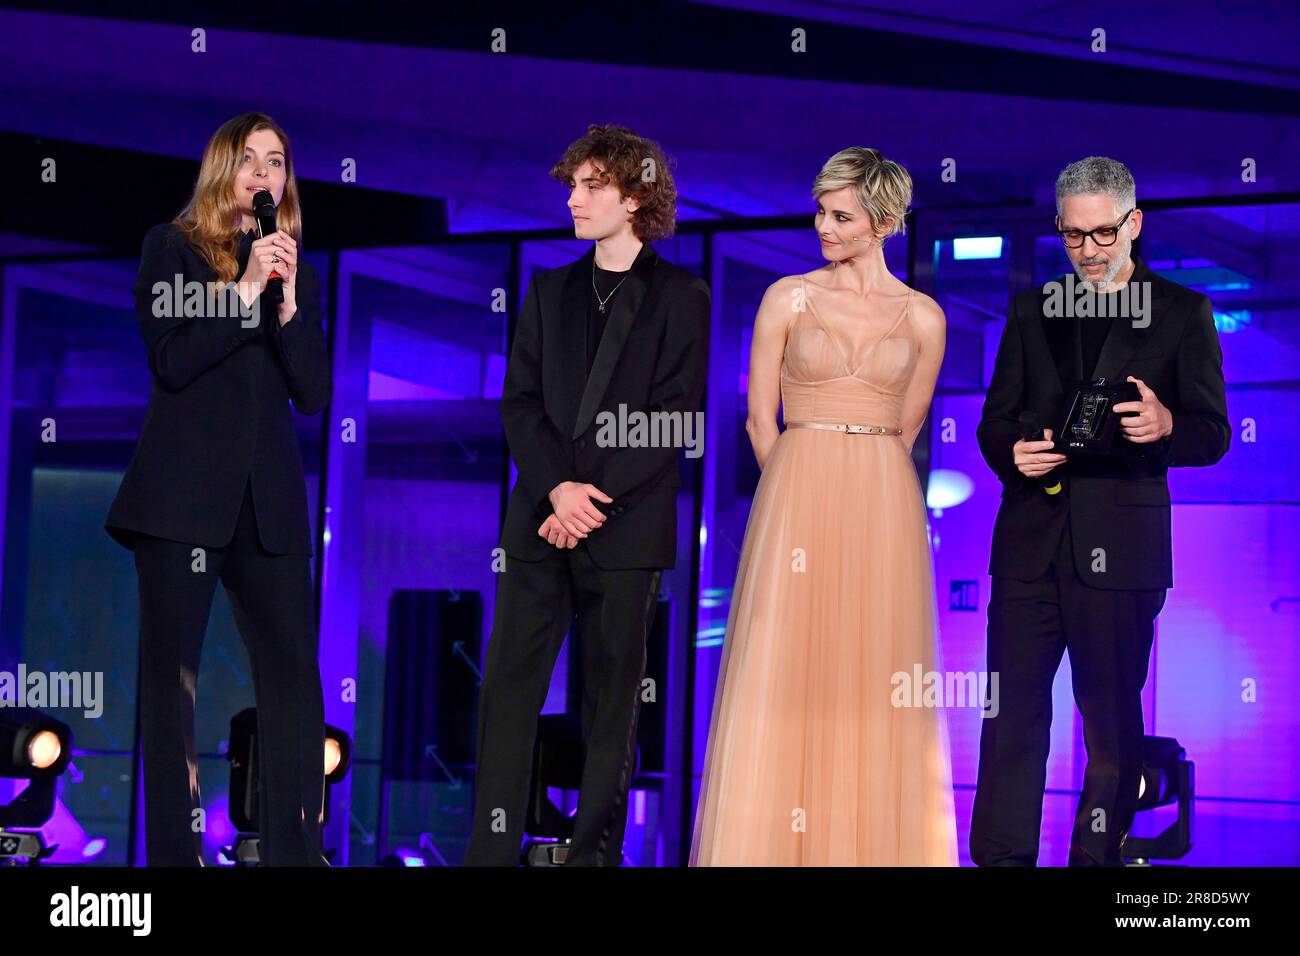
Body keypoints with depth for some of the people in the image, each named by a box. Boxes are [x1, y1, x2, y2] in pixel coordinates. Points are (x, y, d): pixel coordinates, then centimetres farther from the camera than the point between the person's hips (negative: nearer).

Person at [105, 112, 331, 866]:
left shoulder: (298, 272, 15)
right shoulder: (172, 247, 6)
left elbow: (314, 393, 4)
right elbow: (172, 360, -7)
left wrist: (287, 301, -8)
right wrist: (245, 290, -13)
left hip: (269, 500, 3)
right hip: (181, 493, -3)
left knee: (295, 676, -4)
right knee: (172, 675, -1)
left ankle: (296, 849, -1)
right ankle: (174, 852, 3)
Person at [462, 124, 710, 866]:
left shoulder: (681, 298, 2)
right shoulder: (549, 290, 15)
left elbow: (674, 419, -5)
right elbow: (520, 401, 7)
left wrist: (595, 498, -13)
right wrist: (558, 488, -9)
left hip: (628, 528, -3)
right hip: (540, 521, 4)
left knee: (613, 696, 2)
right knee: (509, 687, -1)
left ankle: (596, 850, 9)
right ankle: (491, 849, 2)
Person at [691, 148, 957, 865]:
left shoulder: (923, 317, 7)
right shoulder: (788, 299, 3)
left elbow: (903, 430, 14)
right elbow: (760, 419, 4)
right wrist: (804, 499, 5)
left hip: (884, 511, 1)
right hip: (797, 500, -1)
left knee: (874, 683, 2)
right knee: (787, 678, -2)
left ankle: (875, 848, 9)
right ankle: (778, 849, 3)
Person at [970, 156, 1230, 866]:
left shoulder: (1183, 313, 7)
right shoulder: (1031, 310, 16)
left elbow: (1213, 433, 2)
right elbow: (996, 419, 17)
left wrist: (1167, 426, -20)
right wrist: (1012, 454, -7)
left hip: (1121, 546, -2)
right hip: (1032, 539, 3)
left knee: (1112, 715, 2)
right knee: (1012, 708, -1)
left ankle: (1100, 855, 13)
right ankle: (1001, 856, 3)